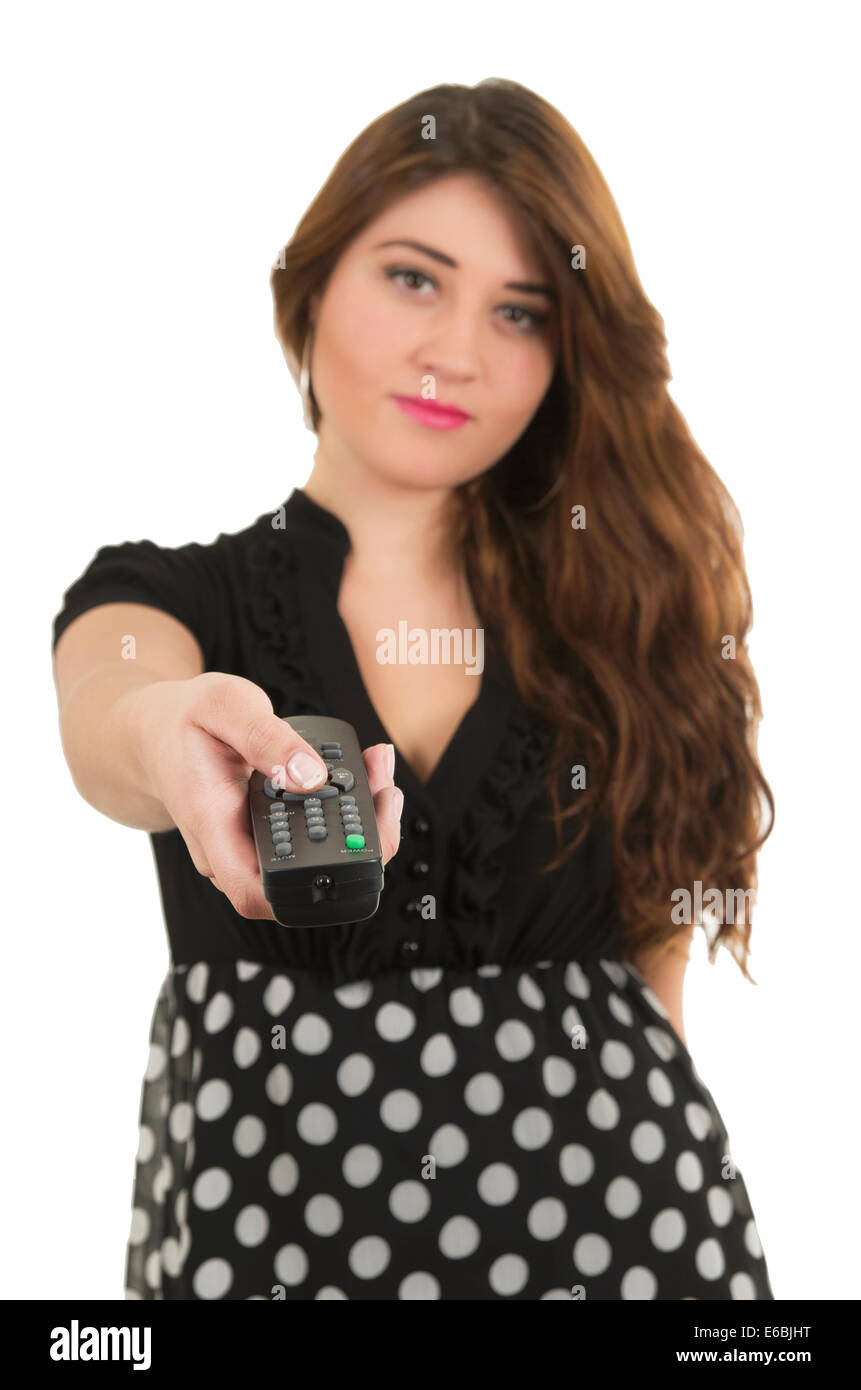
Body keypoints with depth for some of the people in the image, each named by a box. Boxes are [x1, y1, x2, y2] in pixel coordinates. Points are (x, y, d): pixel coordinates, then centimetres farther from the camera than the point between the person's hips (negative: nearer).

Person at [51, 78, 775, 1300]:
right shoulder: (160, 597, -1)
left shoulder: (627, 613, 2)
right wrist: (165, 736, -45)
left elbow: (650, 961, 6)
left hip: (610, 1210, 1)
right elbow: (102, 712, -24)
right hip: (268, 1217, 0)